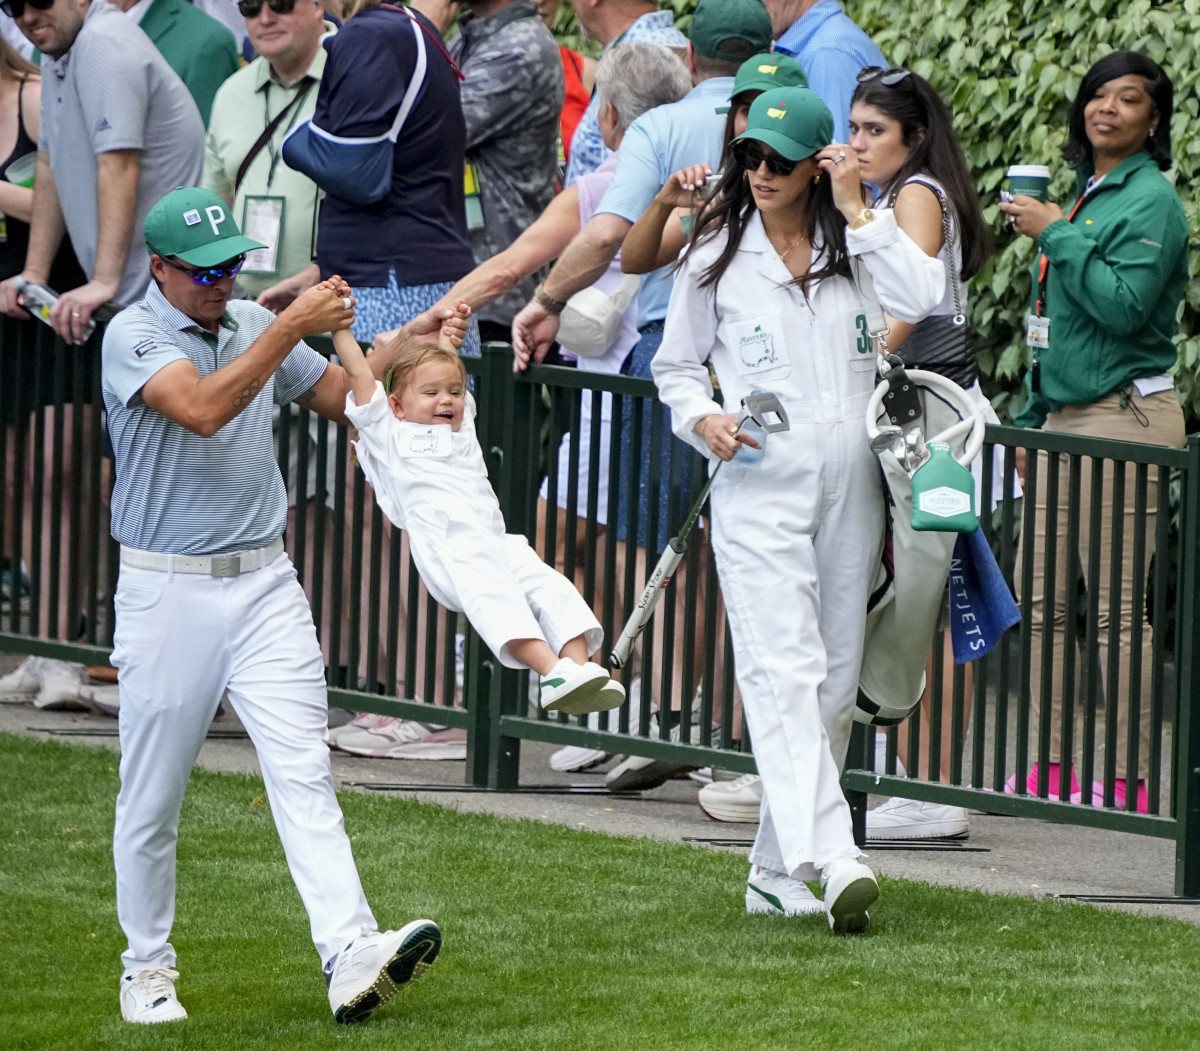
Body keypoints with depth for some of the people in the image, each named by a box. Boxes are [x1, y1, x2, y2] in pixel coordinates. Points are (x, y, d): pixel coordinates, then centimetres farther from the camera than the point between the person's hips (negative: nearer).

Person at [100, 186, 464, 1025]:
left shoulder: (253, 325, 10)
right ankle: (148, 969, 21)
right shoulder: (135, 337, -10)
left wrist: (406, 345, 2)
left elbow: (341, 395, 20)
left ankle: (351, 954, -23)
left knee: (303, 772, -10)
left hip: (264, 582, 4)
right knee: (152, 797, 5)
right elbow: (202, 410, -27)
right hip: (168, 591, -4)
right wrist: (292, 327, -30)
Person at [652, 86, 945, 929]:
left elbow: (923, 298, -11)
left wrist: (857, 212, -9)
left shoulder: (852, 248, 8)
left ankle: (778, 872, 13)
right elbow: (676, 364, 14)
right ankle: (830, 857, -31)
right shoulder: (717, 256, 7)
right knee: (784, 670, -17)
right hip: (759, 487, -3)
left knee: (835, 677, 5)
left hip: (850, 487, 3)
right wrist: (703, 419, -6)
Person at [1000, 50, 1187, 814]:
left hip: (1125, 414, -9)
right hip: (1066, 416, 9)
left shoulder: (1151, 199, -8)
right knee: (1044, 600, 7)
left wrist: (1055, 234, -15)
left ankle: (1129, 779, -6)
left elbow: (1122, 304, -20)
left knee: (1117, 607, -9)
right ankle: (1050, 767, 12)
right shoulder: (1085, 193, 18)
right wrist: (1032, 418, 23)